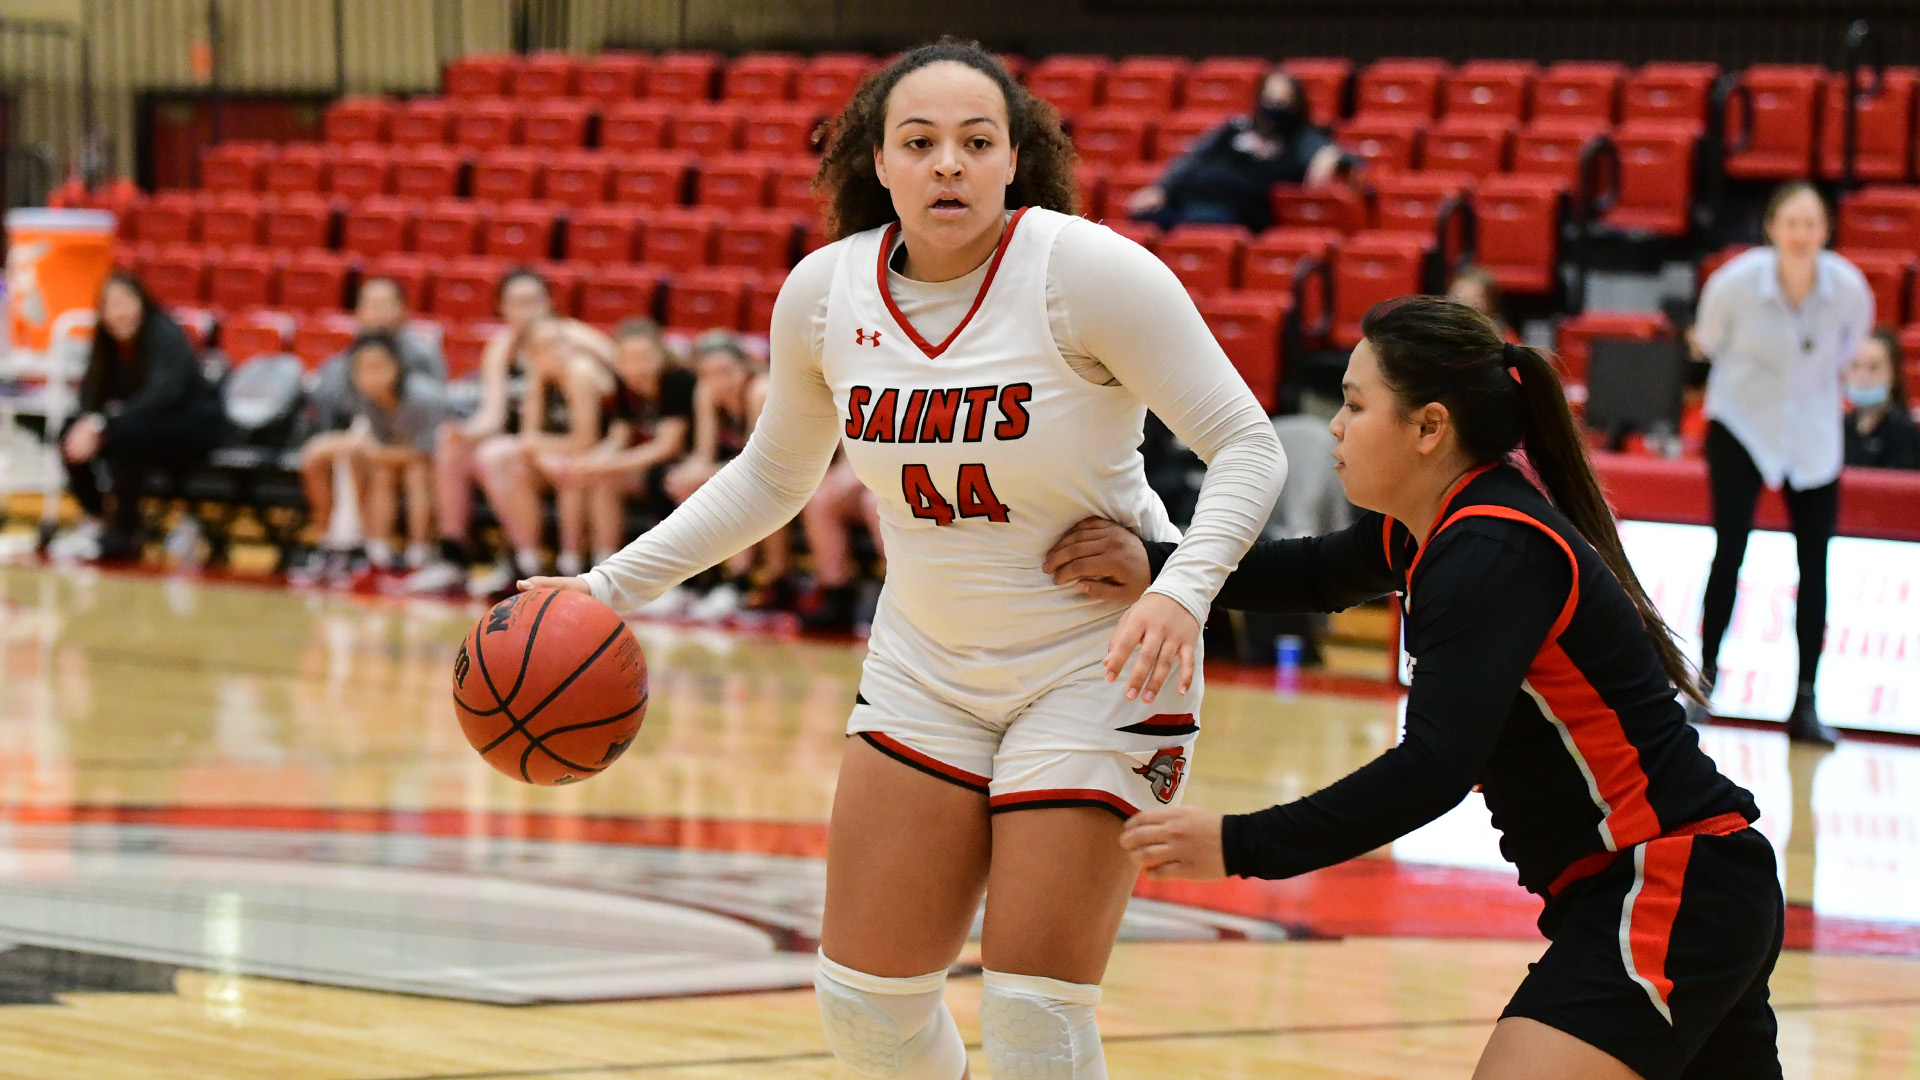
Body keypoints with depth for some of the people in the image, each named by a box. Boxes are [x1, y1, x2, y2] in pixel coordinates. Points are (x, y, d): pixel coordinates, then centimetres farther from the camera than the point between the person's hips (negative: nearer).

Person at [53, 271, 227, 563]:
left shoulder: (165, 334, -19)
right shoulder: (107, 342, 2)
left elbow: (163, 392, -32)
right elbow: (91, 394, -3)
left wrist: (101, 425, -40)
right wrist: (88, 425, -28)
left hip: (196, 427, -7)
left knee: (122, 434, -34)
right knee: (72, 433, -13)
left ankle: (125, 534, -24)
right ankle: (93, 520, -2)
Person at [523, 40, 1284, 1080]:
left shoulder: (1085, 269, -20)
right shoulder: (824, 290, -5)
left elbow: (1245, 447, -16)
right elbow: (771, 477, 13)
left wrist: (1181, 592, -33)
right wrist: (611, 585, 7)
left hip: (1095, 669, -5)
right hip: (924, 668, 5)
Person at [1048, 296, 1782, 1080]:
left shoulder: (1493, 553, -19)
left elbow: (1432, 772, -26)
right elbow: (1321, 573, 29)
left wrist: (1241, 847, -22)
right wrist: (1157, 568, 13)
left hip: (1668, 889, -11)